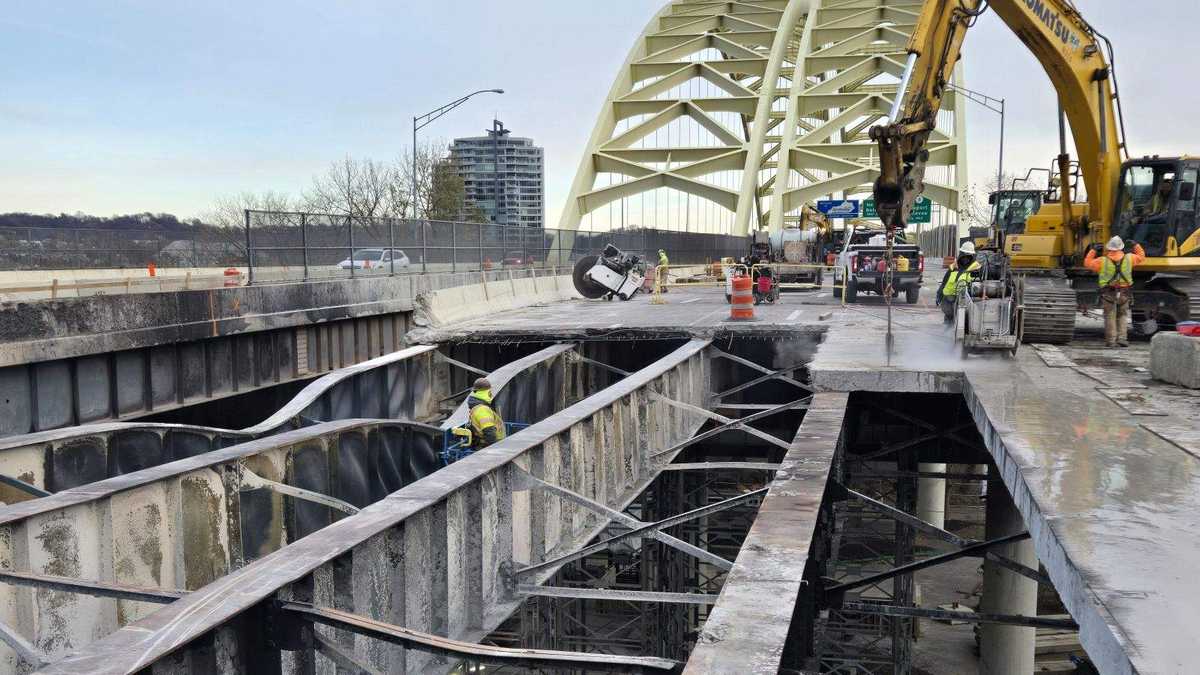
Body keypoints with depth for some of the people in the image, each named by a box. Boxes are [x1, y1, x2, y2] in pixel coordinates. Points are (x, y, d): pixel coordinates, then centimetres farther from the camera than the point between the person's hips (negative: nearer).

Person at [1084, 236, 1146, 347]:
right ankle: (1122, 338, 7)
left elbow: (1087, 263, 1)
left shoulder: (1102, 261, -12)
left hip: (1108, 293, -2)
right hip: (1124, 293, 2)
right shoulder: (1128, 258, -5)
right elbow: (1141, 257, 14)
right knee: (1123, 316, 16)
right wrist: (1136, 245, 22)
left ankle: (1111, 341, 5)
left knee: (1110, 317, 7)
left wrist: (1093, 250, 8)